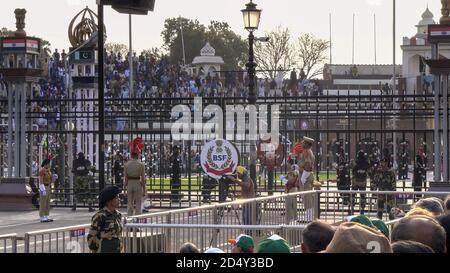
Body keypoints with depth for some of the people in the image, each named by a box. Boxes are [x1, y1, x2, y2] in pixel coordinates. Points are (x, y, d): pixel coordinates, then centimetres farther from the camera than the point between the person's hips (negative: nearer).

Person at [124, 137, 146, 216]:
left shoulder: (127, 164, -1)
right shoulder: (141, 164, -8)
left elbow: (125, 178, 2)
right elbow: (143, 178, -7)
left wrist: (125, 189, 9)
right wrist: (144, 189, 1)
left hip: (130, 184, 3)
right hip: (138, 184, -3)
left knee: (130, 205, 10)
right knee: (138, 205, 4)